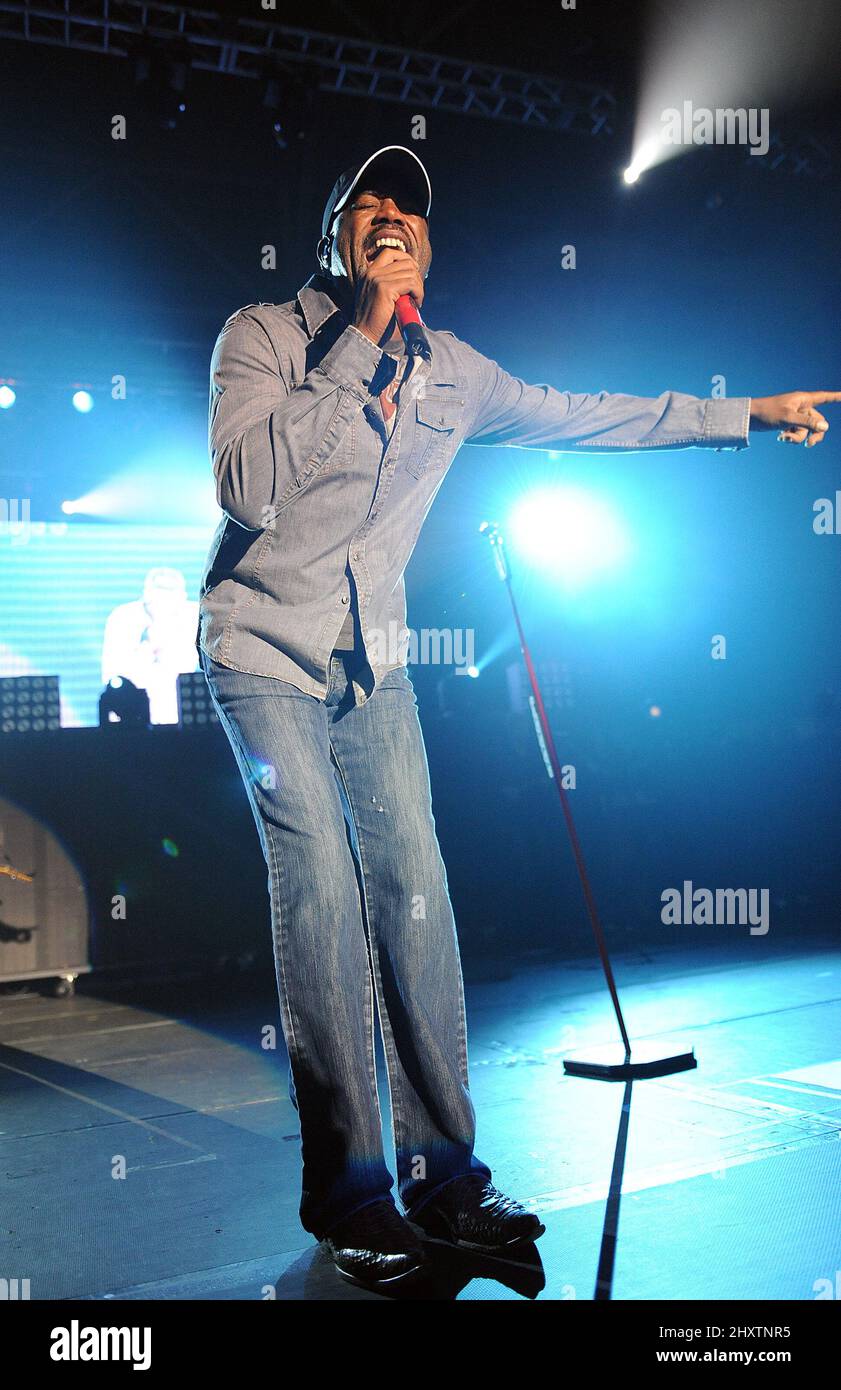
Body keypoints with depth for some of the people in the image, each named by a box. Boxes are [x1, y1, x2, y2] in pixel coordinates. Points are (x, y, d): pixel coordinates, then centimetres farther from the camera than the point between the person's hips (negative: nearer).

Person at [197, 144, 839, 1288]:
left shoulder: (454, 375, 4)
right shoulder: (262, 337, -10)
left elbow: (586, 415, 15)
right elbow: (247, 483, -26)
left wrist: (749, 413, 18)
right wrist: (361, 343, -26)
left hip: (373, 662, 4)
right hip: (266, 654, -4)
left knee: (415, 889, -5)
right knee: (322, 887, -15)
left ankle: (442, 1172, 4)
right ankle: (347, 1192, -5)